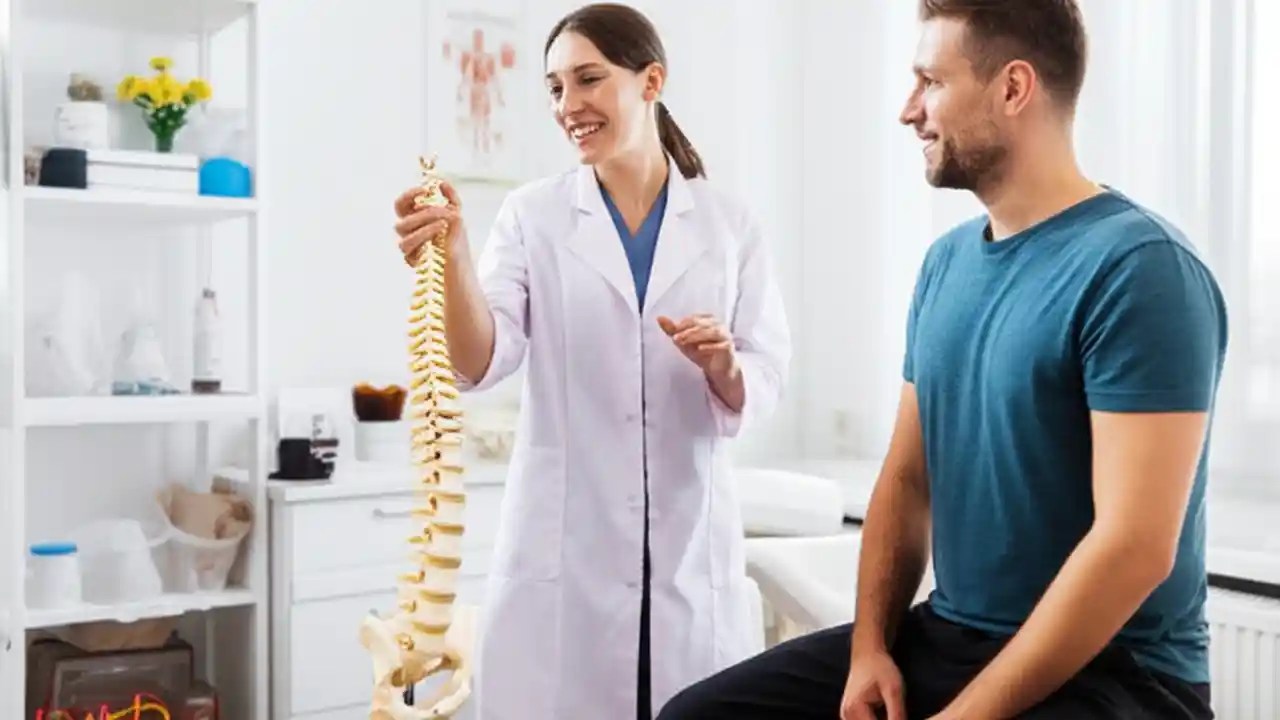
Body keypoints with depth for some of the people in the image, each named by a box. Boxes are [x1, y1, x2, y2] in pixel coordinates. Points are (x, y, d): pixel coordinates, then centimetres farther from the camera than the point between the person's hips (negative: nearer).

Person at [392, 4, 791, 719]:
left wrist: (723, 367, -19)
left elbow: (764, 386, 2)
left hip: (692, 545, 1)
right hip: (563, 548, -1)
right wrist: (453, 258, -27)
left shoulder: (729, 223, 3)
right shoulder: (533, 215, 1)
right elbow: (481, 365, -11)